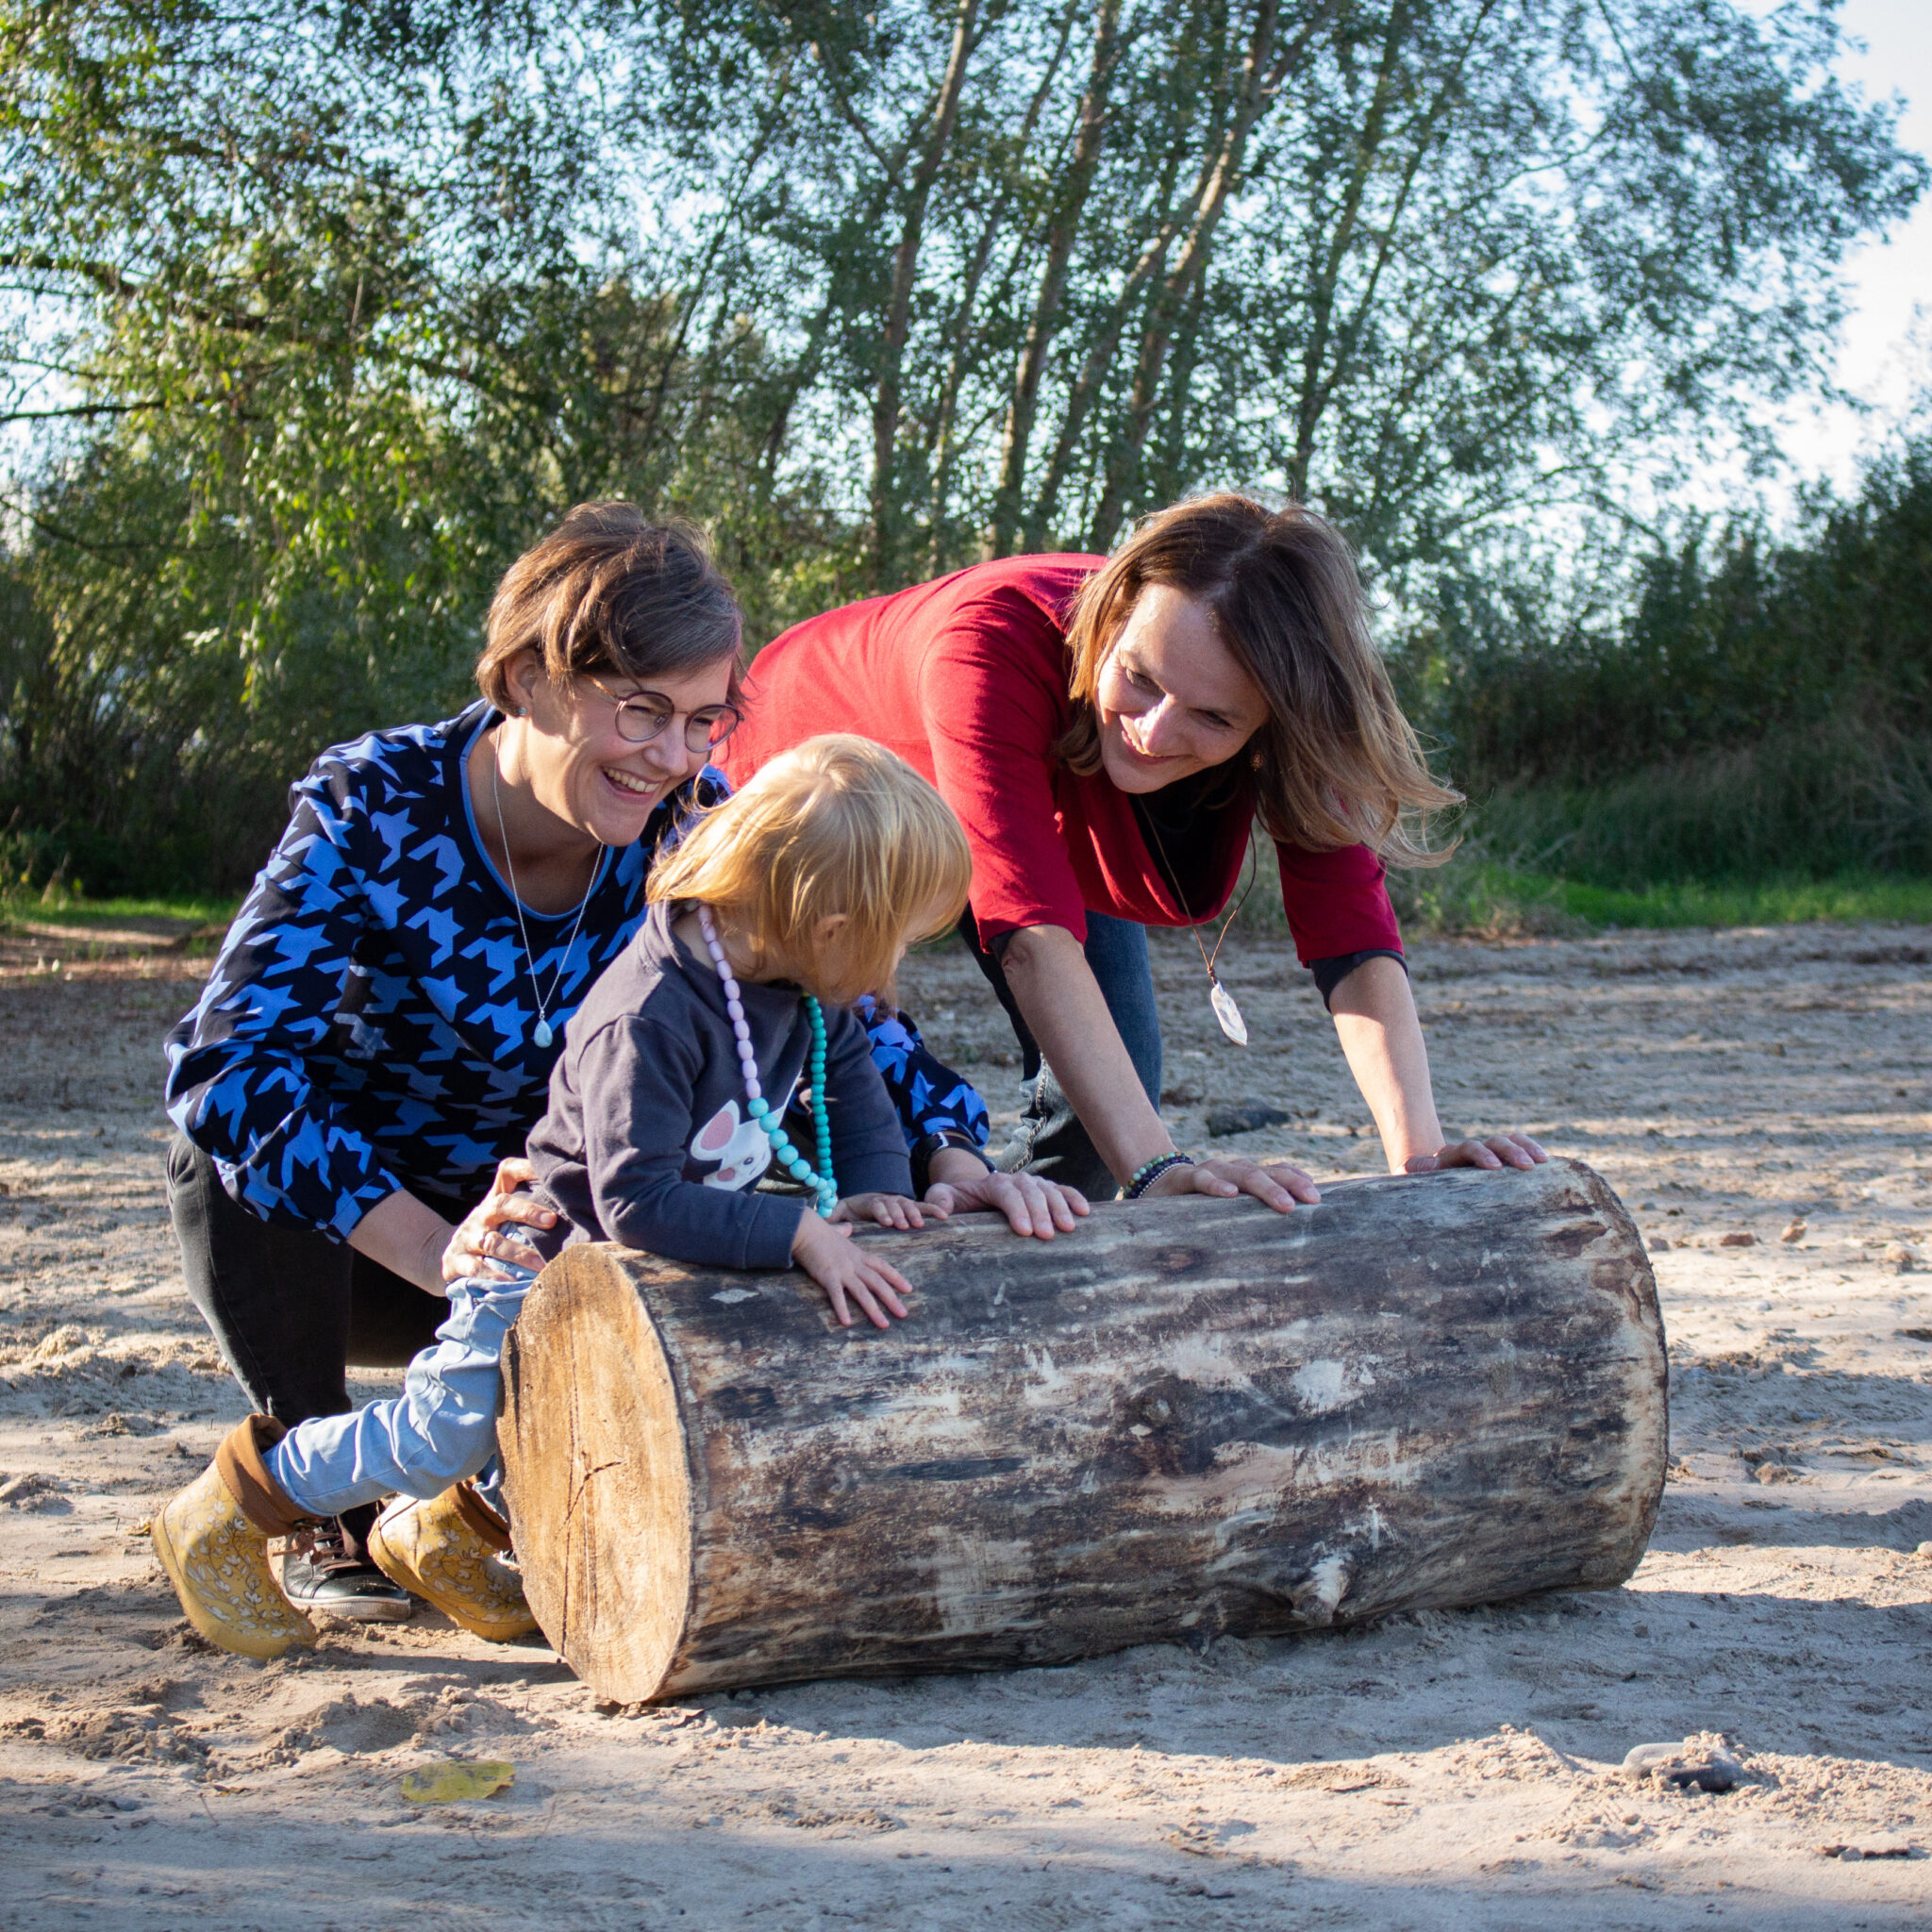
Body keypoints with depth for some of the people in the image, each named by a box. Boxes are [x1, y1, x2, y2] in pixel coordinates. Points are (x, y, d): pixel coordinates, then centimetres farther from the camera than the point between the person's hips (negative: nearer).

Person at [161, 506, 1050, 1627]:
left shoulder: (687, 819, -15)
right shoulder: (377, 809, -26)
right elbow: (225, 1063, -36)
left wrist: (953, 1154, -29)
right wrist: (434, 1252, -47)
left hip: (537, 1229, 3)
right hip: (335, 1242, -3)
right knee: (239, 1133, -34)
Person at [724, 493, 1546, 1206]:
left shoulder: (1291, 728, -35)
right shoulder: (995, 639, -48)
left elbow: (1351, 938, -37)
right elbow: (1031, 928, -56)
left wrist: (1418, 1156, -53)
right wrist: (1153, 1170, -65)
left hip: (1048, 819, 4)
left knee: (1111, 1088, -7)